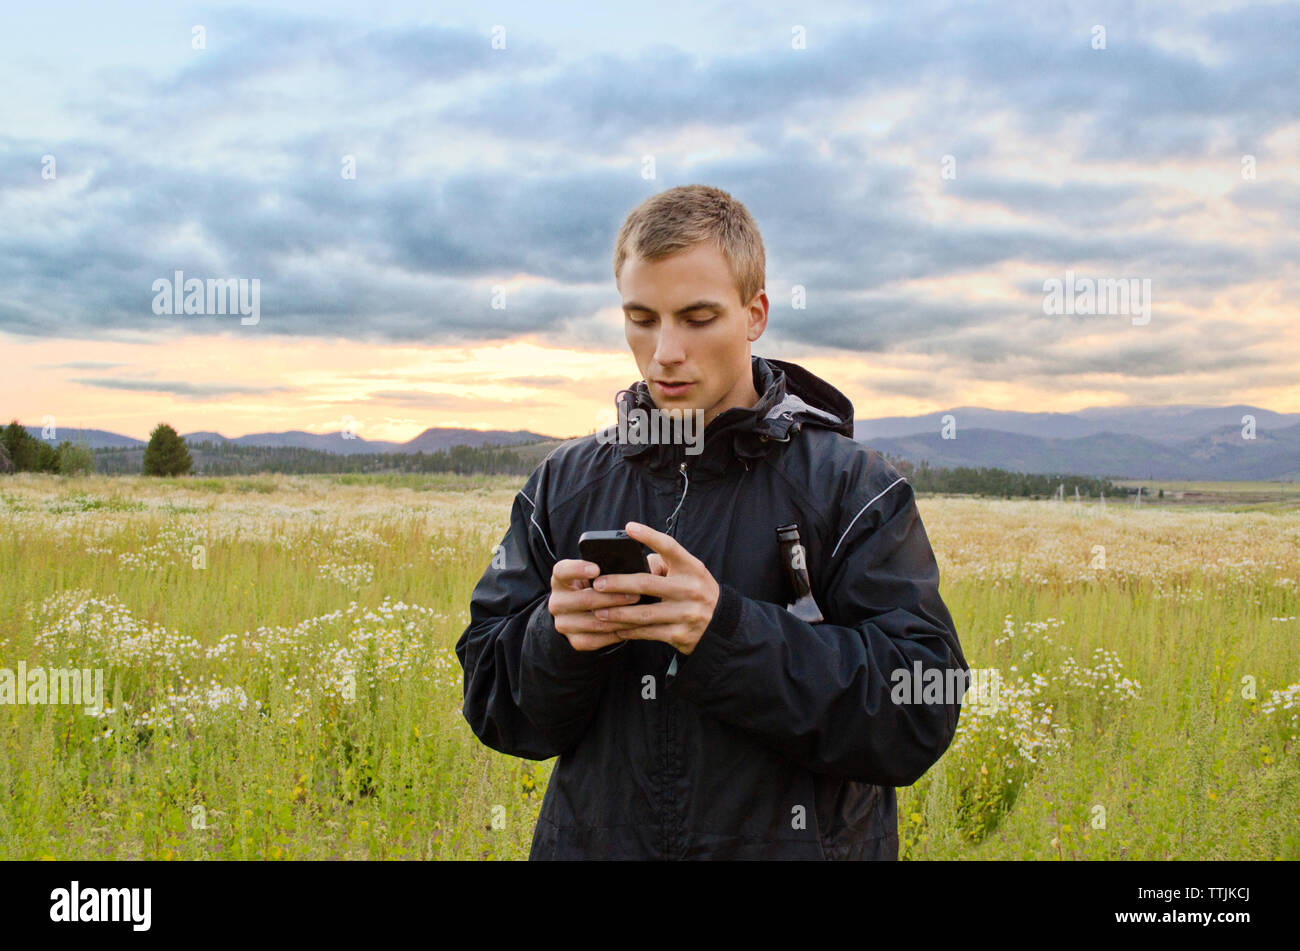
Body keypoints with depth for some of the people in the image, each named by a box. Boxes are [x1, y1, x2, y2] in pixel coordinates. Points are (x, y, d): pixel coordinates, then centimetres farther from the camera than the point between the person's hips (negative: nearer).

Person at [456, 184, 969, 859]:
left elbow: (922, 714, -18)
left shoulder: (853, 486, -9)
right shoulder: (564, 484, 0)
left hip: (795, 841, -2)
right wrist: (559, 637, -22)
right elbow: (491, 703, -1)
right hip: (594, 840, 3)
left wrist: (727, 630, -29)